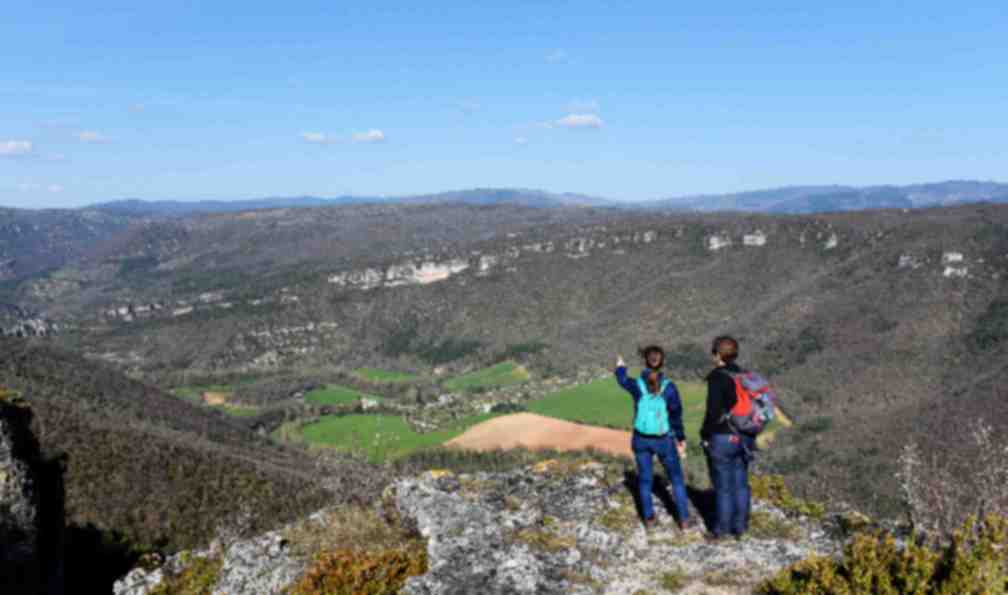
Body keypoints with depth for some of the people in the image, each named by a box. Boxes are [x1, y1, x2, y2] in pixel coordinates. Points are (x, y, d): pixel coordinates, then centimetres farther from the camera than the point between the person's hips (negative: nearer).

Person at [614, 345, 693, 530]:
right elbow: (676, 416, -14)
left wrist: (620, 368, 31)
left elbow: (623, 380, 10)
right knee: (676, 478, 15)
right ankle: (684, 519, 16)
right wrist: (681, 438, -1)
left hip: (641, 439, 1)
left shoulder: (637, 385, -14)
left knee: (645, 479, 17)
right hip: (664, 440, -1)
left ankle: (649, 519, 22)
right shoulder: (669, 387, -18)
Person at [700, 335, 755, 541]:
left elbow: (713, 410, -20)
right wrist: (748, 435, 19)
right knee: (740, 484, 15)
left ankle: (721, 530, 17)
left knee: (722, 487, 5)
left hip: (721, 439, -7)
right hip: (742, 438, 7)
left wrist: (705, 436, -7)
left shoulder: (717, 377, -18)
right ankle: (740, 527, 25)